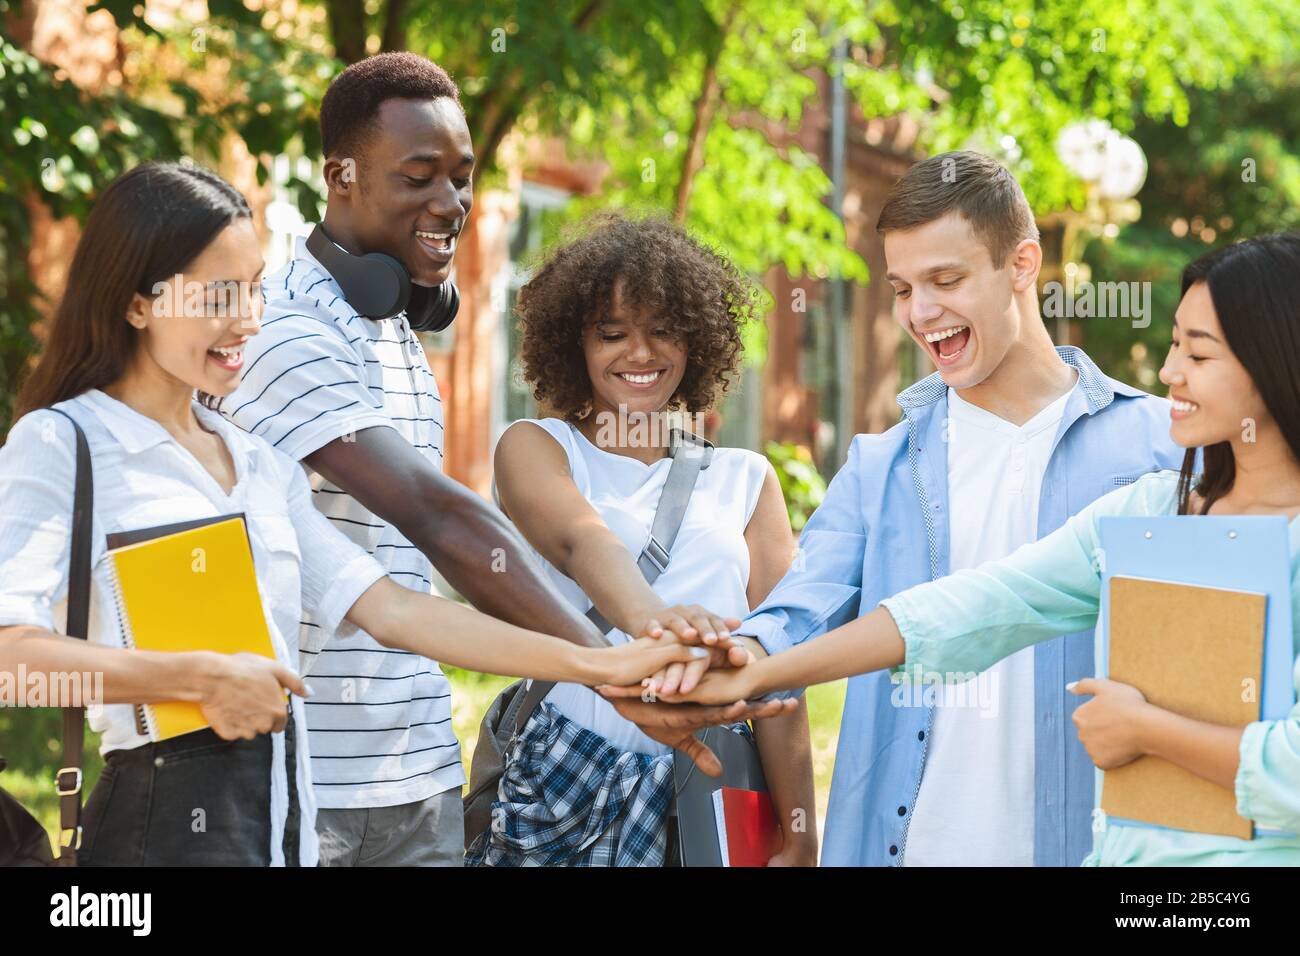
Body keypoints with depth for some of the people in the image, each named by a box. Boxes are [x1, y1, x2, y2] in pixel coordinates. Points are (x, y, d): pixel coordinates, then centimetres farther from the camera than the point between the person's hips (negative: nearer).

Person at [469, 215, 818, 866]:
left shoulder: (745, 480, 10)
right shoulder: (535, 448, 4)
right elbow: (582, 542, -18)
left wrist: (800, 842, -5)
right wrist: (649, 617, -41)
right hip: (567, 787, -2)